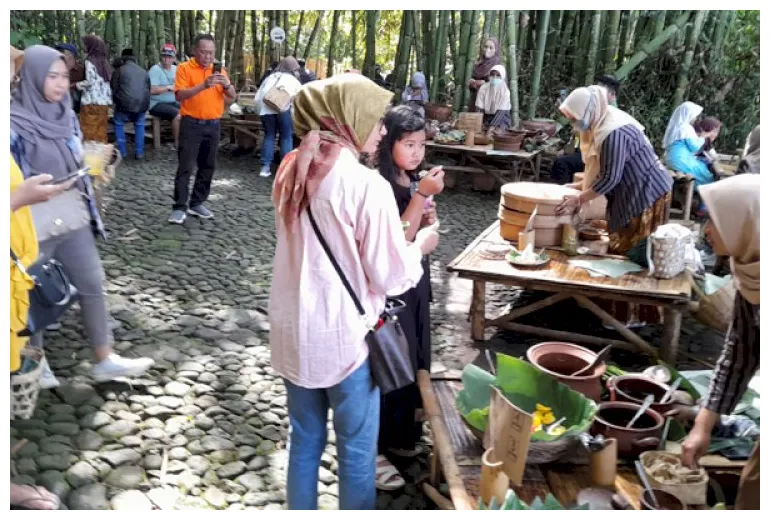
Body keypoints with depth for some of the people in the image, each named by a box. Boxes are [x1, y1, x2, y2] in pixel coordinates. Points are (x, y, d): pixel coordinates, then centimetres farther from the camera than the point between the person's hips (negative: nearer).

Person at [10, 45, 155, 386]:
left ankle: (105, 361, 18)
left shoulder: (65, 114, 5)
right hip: (34, 225, -6)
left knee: (92, 285, 8)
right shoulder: (14, 122, -15)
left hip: (73, 218, 6)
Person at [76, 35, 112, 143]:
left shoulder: (90, 61, -7)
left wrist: (76, 85, -1)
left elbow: (90, 81, -14)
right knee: (101, 131, 9)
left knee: (90, 131, -3)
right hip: (104, 101, 7)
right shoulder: (105, 61, 12)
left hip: (91, 102, -7)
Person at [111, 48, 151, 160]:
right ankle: (139, 152, 19)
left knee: (118, 124, 21)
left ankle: (122, 152, 17)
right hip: (142, 104, 3)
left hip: (125, 104, -3)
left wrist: (116, 101, 24)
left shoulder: (119, 70, 5)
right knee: (139, 125, 26)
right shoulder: (144, 72, 17)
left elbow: (113, 89, 6)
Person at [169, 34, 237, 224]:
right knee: (186, 167, -6)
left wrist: (226, 84, -15)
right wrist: (203, 86, -28)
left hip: (213, 125, 5)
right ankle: (180, 207, -2)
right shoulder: (184, 68, -3)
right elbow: (179, 95, -16)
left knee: (208, 166, 8)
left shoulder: (219, 70, 10)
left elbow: (232, 97, 7)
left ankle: (197, 203, 19)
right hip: (192, 124, -5)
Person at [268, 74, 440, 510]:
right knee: (357, 453, 13)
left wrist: (399, 230, 16)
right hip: (343, 339, -6)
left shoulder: (292, 170, 1)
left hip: (294, 331, 7)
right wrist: (421, 245, 3)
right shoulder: (368, 185, -20)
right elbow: (388, 278, -16)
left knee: (305, 442, 22)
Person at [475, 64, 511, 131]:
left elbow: (501, 111, -20)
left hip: (501, 118, -2)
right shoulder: (484, 88, -8)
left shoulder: (504, 90, -14)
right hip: (487, 117, 2)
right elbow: (480, 109, -9)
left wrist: (492, 126, -32)